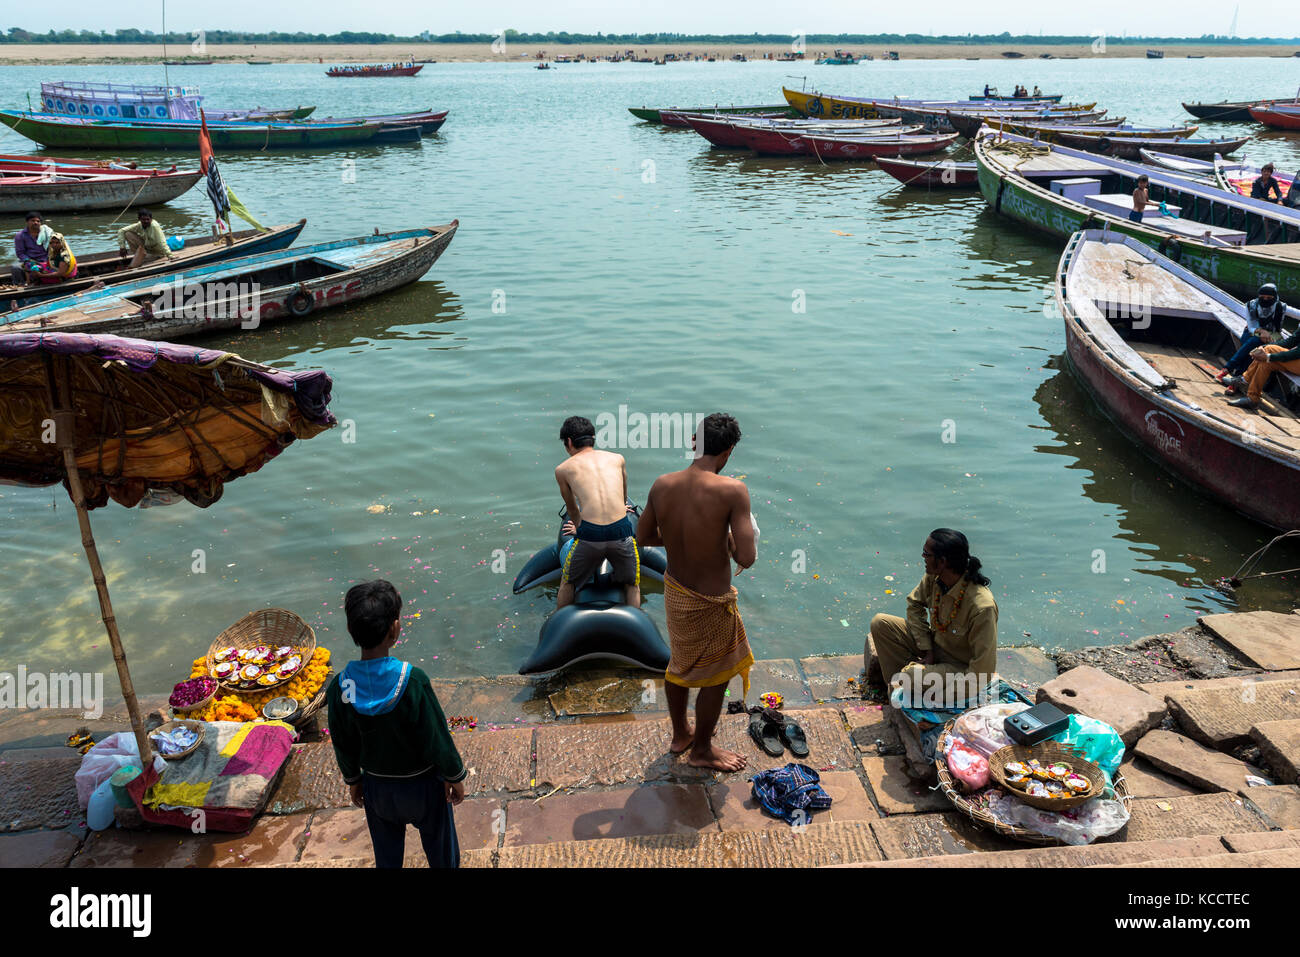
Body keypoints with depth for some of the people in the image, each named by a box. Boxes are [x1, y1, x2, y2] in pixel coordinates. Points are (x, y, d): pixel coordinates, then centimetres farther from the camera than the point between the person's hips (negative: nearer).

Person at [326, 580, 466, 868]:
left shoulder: (339, 688, -19)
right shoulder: (413, 681, -30)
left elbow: (344, 746, -4)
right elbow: (438, 739, -20)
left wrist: (353, 779, 14)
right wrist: (455, 776, -4)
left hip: (377, 786, 3)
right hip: (422, 784, -3)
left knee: (387, 855, 25)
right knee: (440, 849, 21)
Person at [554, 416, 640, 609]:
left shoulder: (563, 469, 13)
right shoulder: (618, 458, 18)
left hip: (590, 536, -1)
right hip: (621, 532, 1)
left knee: (567, 583, 26)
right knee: (632, 585, 26)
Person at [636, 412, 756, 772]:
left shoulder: (662, 485, -10)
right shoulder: (732, 490, -26)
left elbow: (643, 536, 3)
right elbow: (746, 558, -28)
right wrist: (726, 538, -7)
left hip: (674, 591, 6)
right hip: (710, 603, -6)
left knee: (680, 664, 28)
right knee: (716, 676, 19)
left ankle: (680, 735, 49)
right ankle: (701, 750, 38)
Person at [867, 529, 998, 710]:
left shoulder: (982, 607, -34)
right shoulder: (933, 577, -15)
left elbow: (982, 672, -28)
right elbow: (915, 604, 7)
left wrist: (944, 697, -23)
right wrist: (926, 651, -3)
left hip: (961, 667, -7)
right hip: (934, 644, 7)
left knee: (909, 678, -32)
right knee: (880, 623, -8)